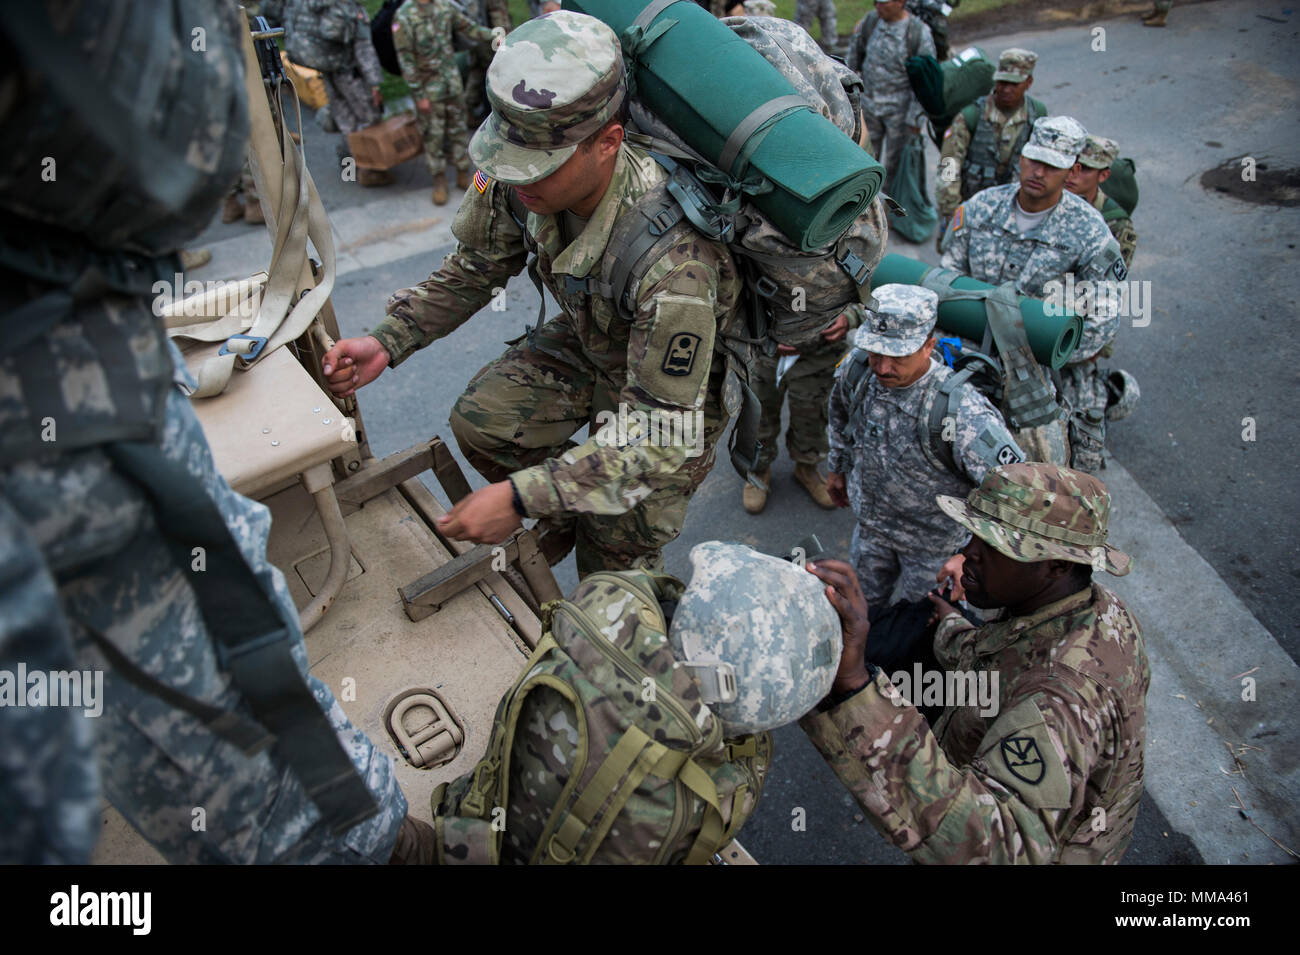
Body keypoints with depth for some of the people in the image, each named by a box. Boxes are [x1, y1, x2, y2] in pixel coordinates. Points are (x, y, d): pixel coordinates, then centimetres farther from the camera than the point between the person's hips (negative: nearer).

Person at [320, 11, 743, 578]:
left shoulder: (675, 262, -44)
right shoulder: (514, 177, -23)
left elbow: (662, 437, -39)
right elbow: (477, 266, -1)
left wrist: (519, 498, -41)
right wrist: (387, 342, -12)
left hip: (678, 380, -5)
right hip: (586, 340, 6)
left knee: (614, 552, 0)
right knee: (481, 424, -11)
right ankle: (562, 517, 18)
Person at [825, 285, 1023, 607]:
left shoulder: (963, 413, -39)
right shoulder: (856, 370, -20)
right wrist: (839, 467, 17)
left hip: (934, 540, -5)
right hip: (871, 522, 5)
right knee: (865, 600, 29)